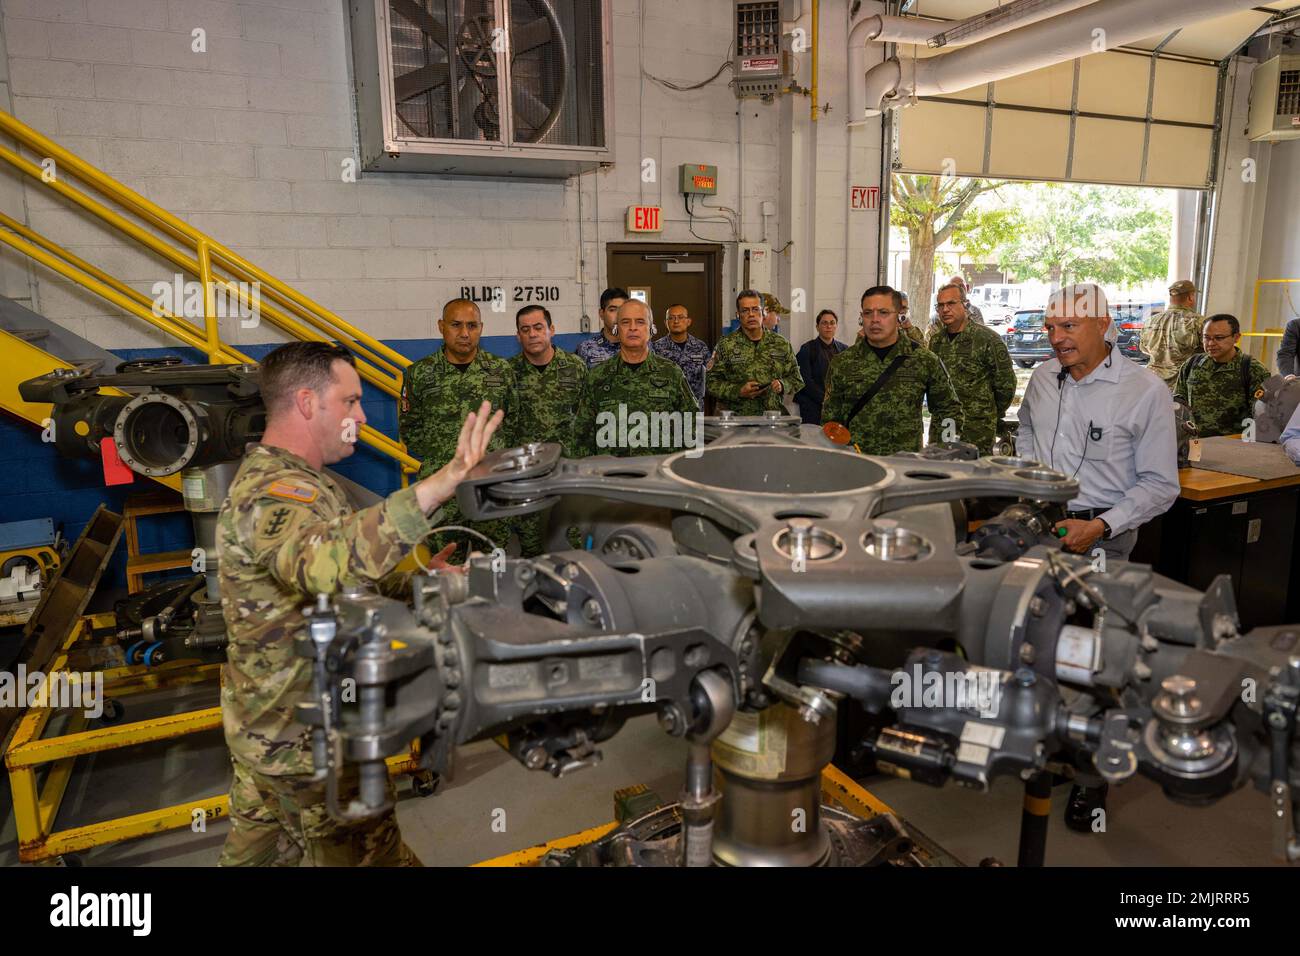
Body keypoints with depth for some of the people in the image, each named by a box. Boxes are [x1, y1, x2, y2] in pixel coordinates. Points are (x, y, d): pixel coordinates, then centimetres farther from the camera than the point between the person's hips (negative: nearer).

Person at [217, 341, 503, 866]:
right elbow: (330, 564, -51)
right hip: (303, 738, -10)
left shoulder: (269, 475, 9)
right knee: (368, 855, 6)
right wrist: (440, 483, -60)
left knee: (260, 844, 26)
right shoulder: (274, 494, -27)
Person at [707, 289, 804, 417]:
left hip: (773, 416, 2)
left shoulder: (781, 344, 14)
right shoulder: (726, 345, 7)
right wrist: (739, 391, -9)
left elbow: (796, 378, 20)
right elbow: (711, 383, 4)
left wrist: (782, 385, -2)